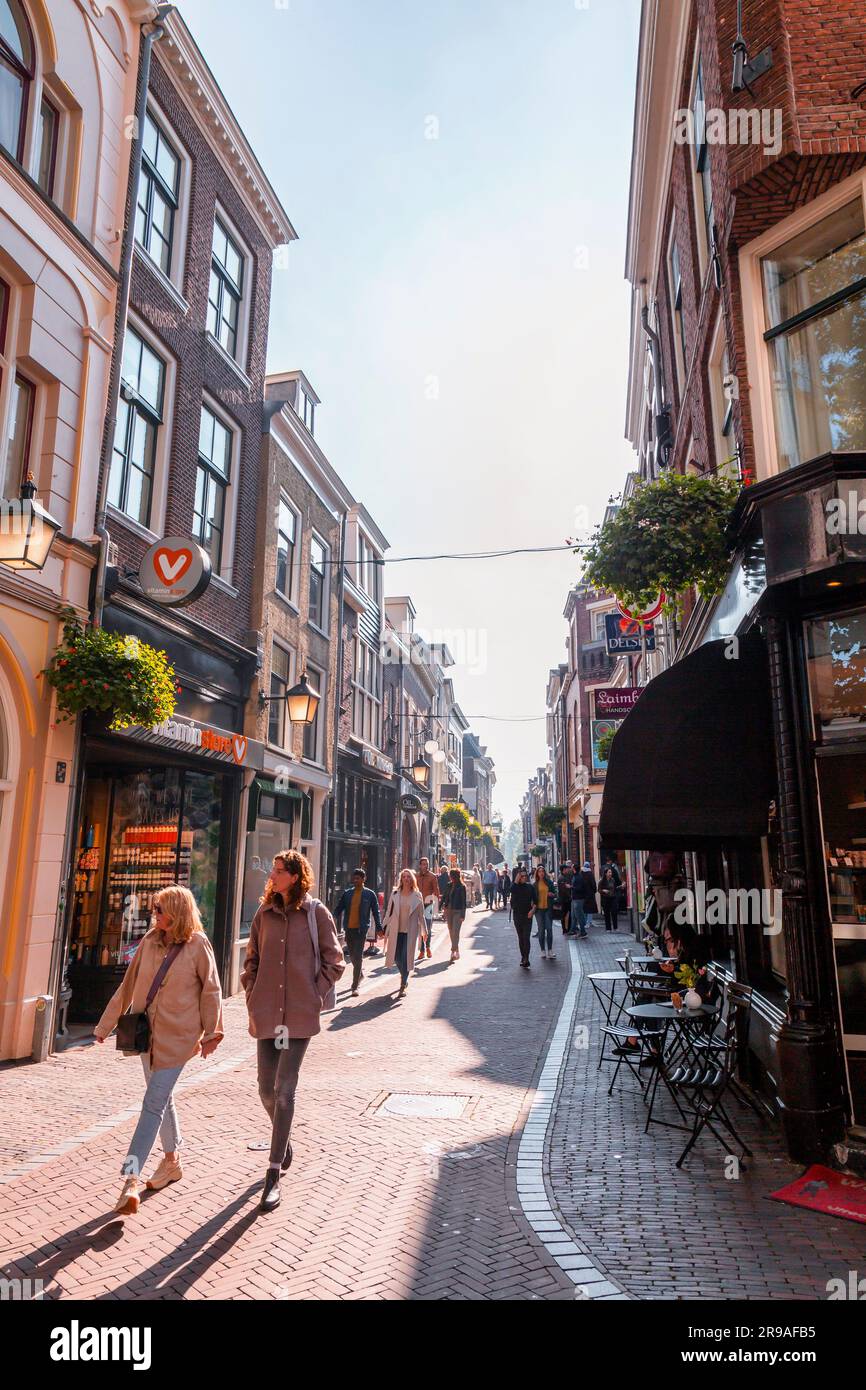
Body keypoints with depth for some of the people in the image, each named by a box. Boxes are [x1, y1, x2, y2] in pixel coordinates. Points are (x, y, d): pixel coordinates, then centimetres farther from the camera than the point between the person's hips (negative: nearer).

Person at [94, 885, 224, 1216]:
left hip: (177, 1037, -6)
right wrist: (106, 1024, 13)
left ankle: (130, 1178, -4)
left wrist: (211, 1034, 0)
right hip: (148, 1031, 6)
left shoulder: (198, 946, -13)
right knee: (161, 1099, 18)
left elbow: (211, 992, -5)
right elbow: (129, 985, 9)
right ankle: (172, 1160, 35)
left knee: (154, 1104, -8)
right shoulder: (150, 941, 0)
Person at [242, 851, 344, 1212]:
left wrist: (316, 997, -4)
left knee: (285, 1091, -3)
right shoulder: (265, 914, 6)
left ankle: (274, 1175, 8)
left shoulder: (316, 913, -5)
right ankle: (284, 1143, 39)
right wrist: (252, 996, 6)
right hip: (266, 1013, 4)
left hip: (300, 1014, -4)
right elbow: (251, 960, 15)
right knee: (267, 1090, 10)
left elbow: (333, 962, 1)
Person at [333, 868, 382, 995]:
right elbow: (338, 908, 7)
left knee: (358, 957, -7)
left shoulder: (370, 894, 0)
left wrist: (379, 928, -2)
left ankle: (355, 986, -1)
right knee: (352, 955, 15)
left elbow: (376, 912, 3)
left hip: (361, 929, -4)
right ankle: (360, 974, 41)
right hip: (349, 929, 4)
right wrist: (334, 918, -13)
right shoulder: (346, 893, 7)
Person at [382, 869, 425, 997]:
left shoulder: (417, 896, 0)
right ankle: (404, 979, 33)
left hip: (410, 931, -2)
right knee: (397, 957, 6)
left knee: (406, 958, -4)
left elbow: (421, 914, 5)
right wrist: (384, 927, 5)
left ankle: (403, 986, 5)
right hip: (396, 931, 2)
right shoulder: (395, 894, 1)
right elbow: (389, 911, 6)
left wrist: (424, 930, 7)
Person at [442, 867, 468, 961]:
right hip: (448, 910, 6)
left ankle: (454, 951, -16)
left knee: (455, 932, -12)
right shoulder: (449, 885, 8)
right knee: (451, 931, 9)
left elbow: (464, 901, -8)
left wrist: (462, 915, -11)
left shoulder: (462, 887, -8)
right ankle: (456, 951, 19)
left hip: (458, 911, -6)